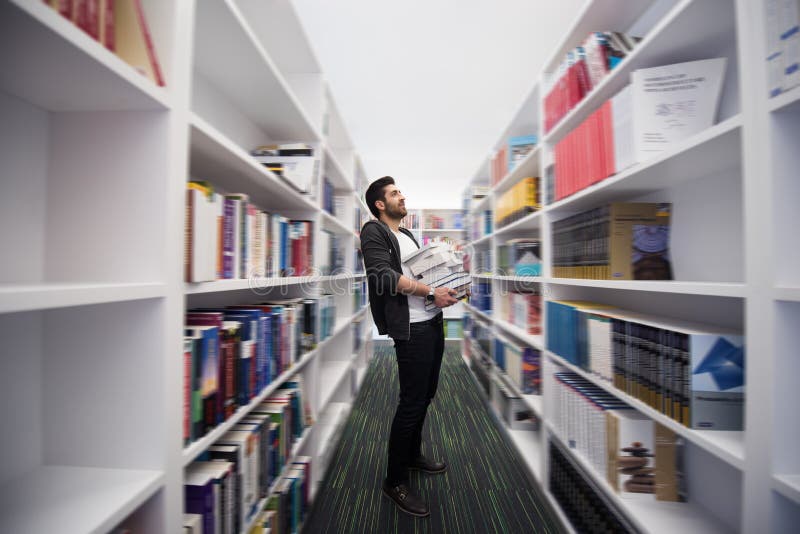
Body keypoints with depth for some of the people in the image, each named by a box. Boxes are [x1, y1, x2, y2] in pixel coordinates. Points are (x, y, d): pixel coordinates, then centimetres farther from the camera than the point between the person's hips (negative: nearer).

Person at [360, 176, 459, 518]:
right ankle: (394, 481, 16)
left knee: (426, 395, 18)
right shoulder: (373, 231, -5)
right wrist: (430, 292, -20)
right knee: (411, 402, -2)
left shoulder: (407, 235, 21)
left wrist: (447, 288, 6)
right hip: (411, 328, -9)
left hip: (434, 322, 9)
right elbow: (384, 275, -18)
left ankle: (412, 454, 38)